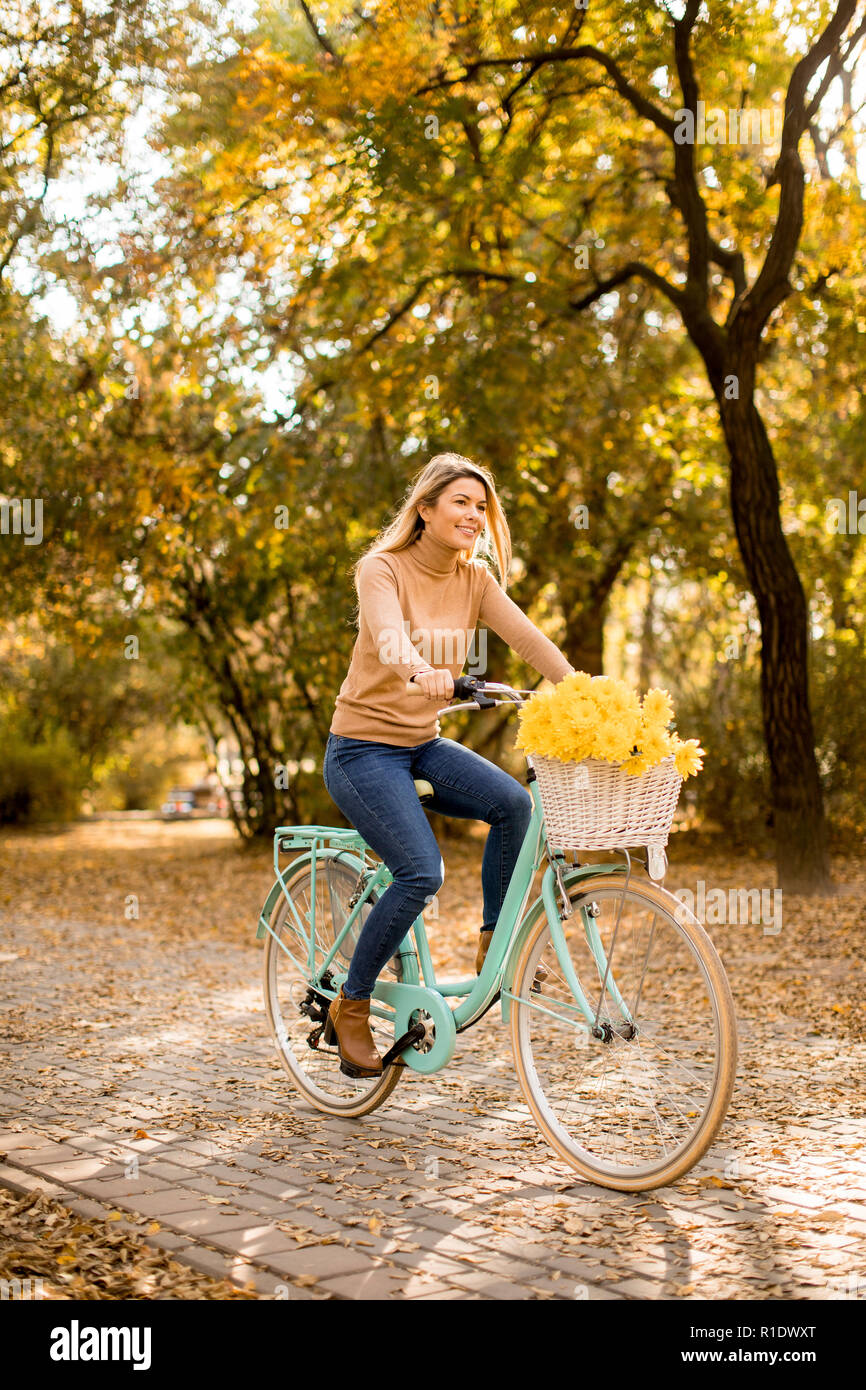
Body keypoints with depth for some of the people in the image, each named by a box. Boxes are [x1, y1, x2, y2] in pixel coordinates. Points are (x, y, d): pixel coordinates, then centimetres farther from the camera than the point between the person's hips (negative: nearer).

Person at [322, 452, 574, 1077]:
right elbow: (388, 634, -34)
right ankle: (351, 1008, -3)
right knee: (422, 872, -23)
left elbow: (528, 636, -9)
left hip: (424, 745, 6)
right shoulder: (382, 569, -13)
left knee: (514, 801, -22)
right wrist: (422, 671, -57)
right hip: (363, 748, -5)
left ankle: (494, 948, -4)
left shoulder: (475, 579, 4)